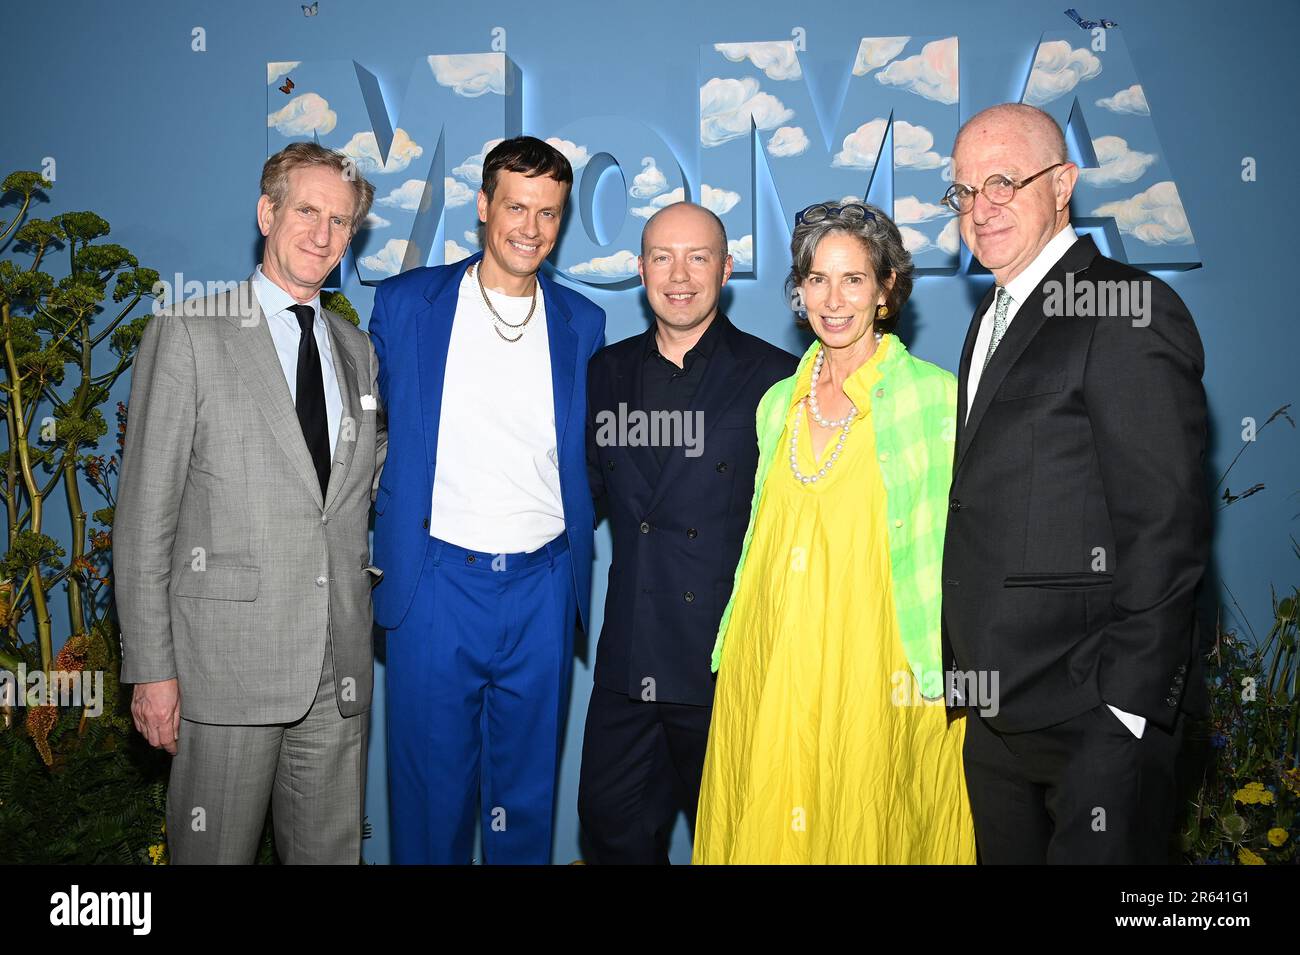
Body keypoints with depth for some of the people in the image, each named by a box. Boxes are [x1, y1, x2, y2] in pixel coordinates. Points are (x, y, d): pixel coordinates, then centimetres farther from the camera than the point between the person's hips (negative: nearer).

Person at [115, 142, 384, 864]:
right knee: (214, 853, 5)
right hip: (227, 660, -4)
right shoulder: (187, 334, -2)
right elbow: (144, 513, -5)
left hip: (339, 668, 5)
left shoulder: (356, 350, 13)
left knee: (331, 851, 13)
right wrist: (151, 669, -8)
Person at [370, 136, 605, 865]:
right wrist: (386, 543, 2)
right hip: (435, 580, -1)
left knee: (529, 791, 14)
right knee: (431, 789, 9)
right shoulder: (405, 304, 1)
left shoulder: (582, 324, 7)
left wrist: (575, 535, 6)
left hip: (544, 587, 2)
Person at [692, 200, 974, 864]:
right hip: (770, 671, 4)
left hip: (877, 677, -4)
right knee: (766, 829, 12)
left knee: (867, 830, 6)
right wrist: (737, 652, 14)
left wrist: (942, 667, -11)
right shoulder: (778, 404, 10)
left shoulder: (936, 396, -6)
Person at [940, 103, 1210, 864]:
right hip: (998, 713, 8)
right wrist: (975, 681, 11)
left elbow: (1168, 530, -17)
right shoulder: (993, 319, 15)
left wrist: (1127, 709, -18)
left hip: (1097, 714, -8)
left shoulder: (1128, 311, -12)